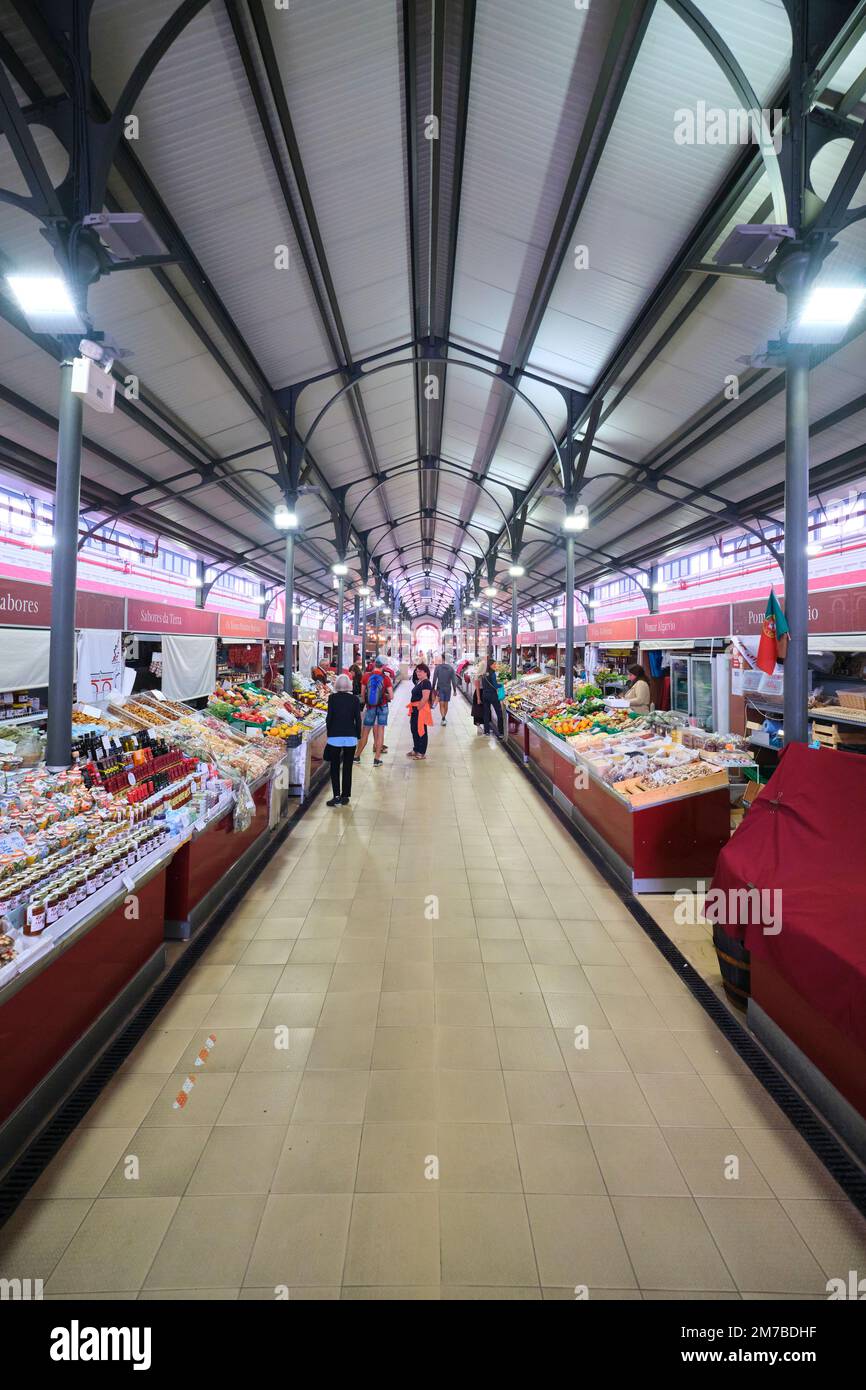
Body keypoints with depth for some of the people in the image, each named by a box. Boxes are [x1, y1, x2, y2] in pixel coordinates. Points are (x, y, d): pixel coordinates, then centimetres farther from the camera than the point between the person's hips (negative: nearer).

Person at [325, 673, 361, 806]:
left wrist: (329, 733, 9)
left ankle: (336, 796, 1)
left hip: (335, 736, -1)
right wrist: (358, 735, 9)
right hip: (351, 737, 2)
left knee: (334, 767, 8)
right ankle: (345, 796, 13)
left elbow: (329, 717, -5)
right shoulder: (355, 699, 0)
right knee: (347, 767, 10)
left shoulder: (332, 698, -5)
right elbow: (358, 719, 0)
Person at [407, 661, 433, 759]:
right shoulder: (418, 682, 15)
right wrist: (413, 709, 15)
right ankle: (416, 750, 29)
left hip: (421, 710, -10)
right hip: (415, 709, 10)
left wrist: (418, 708, -21)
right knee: (414, 729, 16)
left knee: (421, 731, -2)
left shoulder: (426, 682, -15)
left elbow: (425, 698, -23)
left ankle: (422, 753, 7)